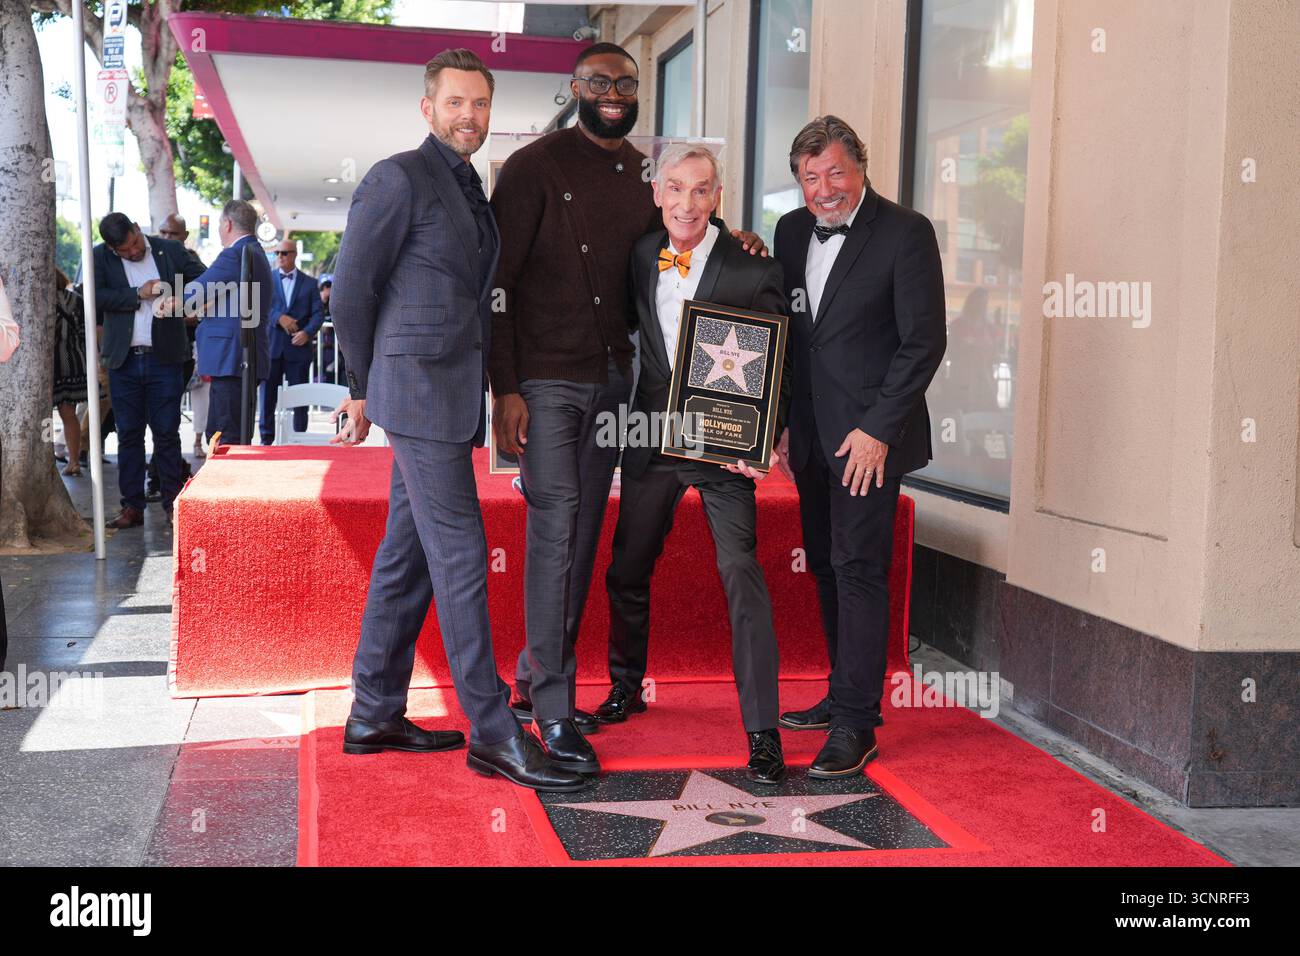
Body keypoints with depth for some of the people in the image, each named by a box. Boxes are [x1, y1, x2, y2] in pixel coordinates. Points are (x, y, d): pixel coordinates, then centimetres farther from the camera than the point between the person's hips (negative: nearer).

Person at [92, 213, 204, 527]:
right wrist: (138, 294, -14)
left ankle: (173, 502, 9)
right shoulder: (101, 257, 3)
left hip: (165, 359, -1)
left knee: (167, 432, 2)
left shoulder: (170, 250, 3)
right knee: (129, 434, 6)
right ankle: (132, 506, 12)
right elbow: (94, 297, -8)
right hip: (124, 360, 1)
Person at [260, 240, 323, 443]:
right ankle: (267, 439, 9)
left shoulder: (309, 283, 8)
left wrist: (307, 332, -15)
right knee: (268, 395, 2)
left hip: (298, 348, 0)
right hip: (271, 347, 1)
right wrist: (279, 318, -16)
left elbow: (318, 313, 2)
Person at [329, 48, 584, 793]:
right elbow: (353, 289, -6)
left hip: (453, 395, 9)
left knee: (409, 554, 11)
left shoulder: (472, 191, 19)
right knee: (460, 555, -9)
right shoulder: (400, 178, -7)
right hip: (420, 389, -8)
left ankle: (375, 716, 19)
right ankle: (494, 732, -4)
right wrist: (363, 389, -1)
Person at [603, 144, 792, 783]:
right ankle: (626, 689, 39)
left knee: (741, 573, -13)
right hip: (651, 436, 5)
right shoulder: (641, 256, 4)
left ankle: (763, 732, -6)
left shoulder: (752, 269, -9)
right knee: (626, 572, 15)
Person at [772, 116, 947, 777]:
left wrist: (877, 429, -15)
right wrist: (780, 419, 10)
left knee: (859, 568, -7)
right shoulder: (793, 231, 11)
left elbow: (924, 342, -11)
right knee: (827, 567, 12)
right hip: (811, 435, 6)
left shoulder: (905, 232, -8)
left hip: (870, 435, -6)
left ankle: (856, 724, -2)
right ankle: (844, 694, 25)